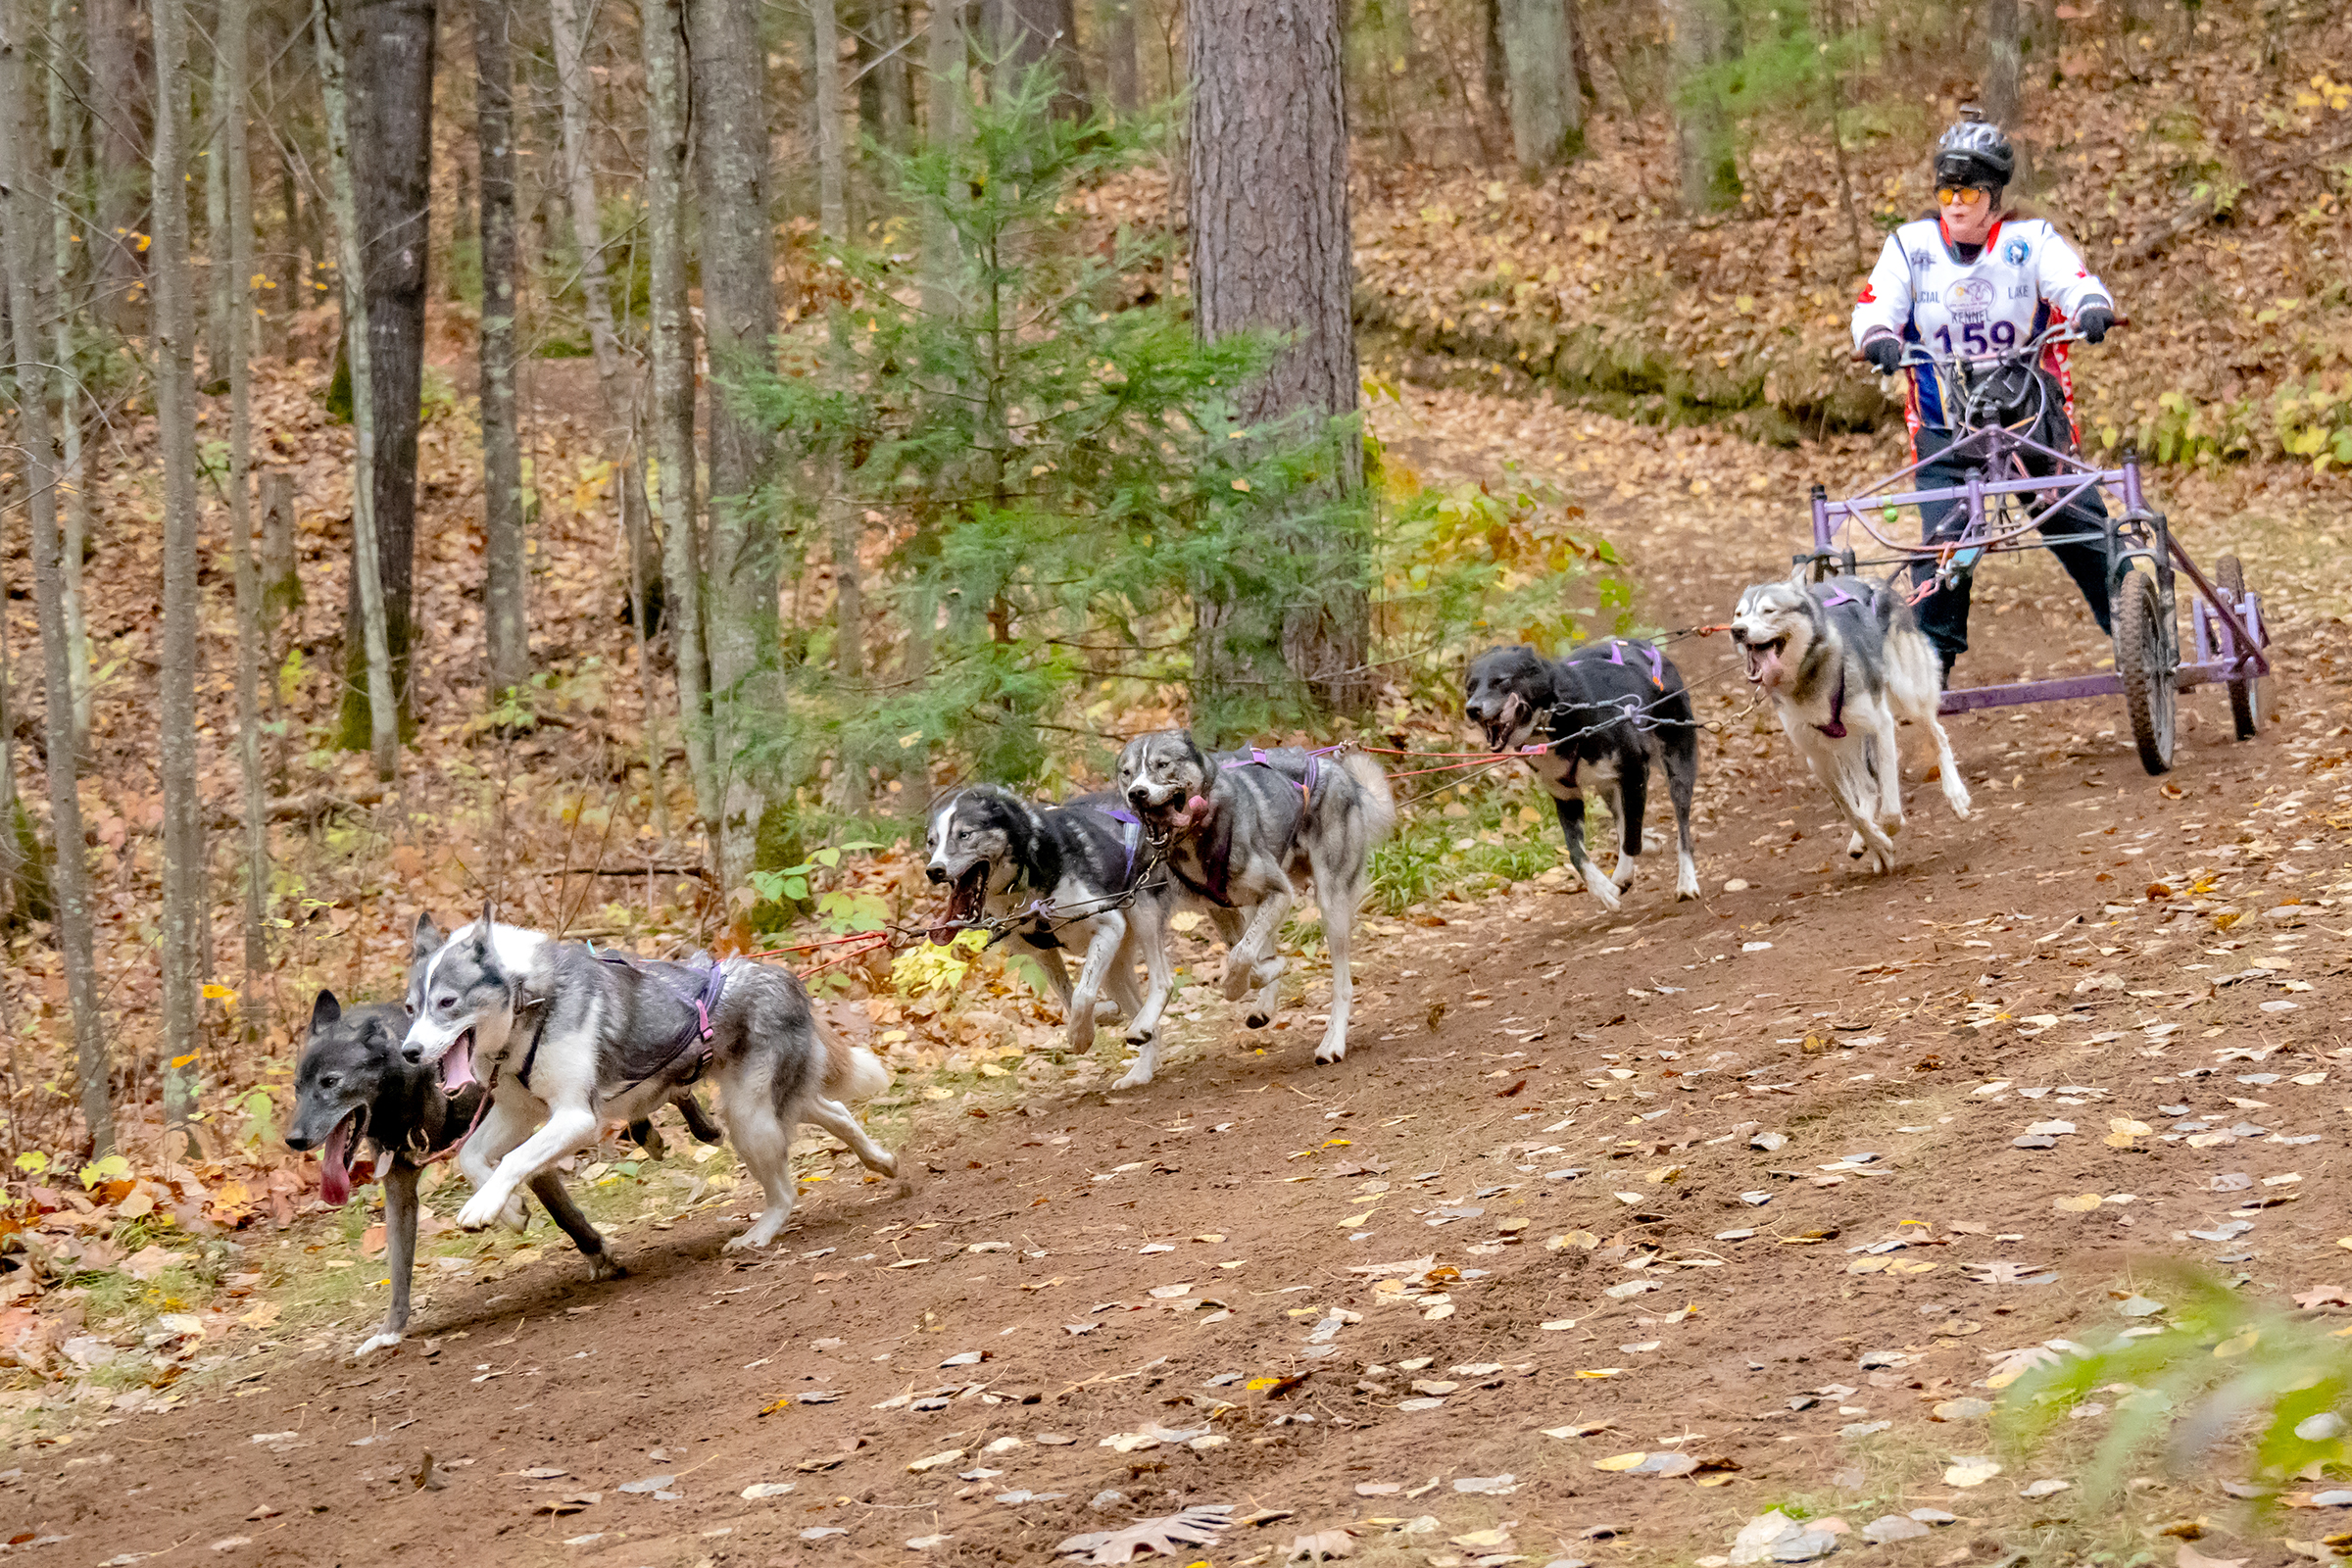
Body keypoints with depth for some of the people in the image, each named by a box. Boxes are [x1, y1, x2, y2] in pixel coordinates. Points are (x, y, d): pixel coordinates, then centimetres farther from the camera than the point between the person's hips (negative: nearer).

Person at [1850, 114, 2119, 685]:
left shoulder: (2031, 239, -2)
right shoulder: (1911, 245, 1)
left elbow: (2075, 282, -15)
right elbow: (1875, 307, -8)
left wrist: (2092, 308, -39)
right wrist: (1879, 338, -31)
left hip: (2034, 419, 0)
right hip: (1945, 430, 0)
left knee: (2088, 534, -1)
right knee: (1942, 543, -13)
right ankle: (1932, 659, -2)